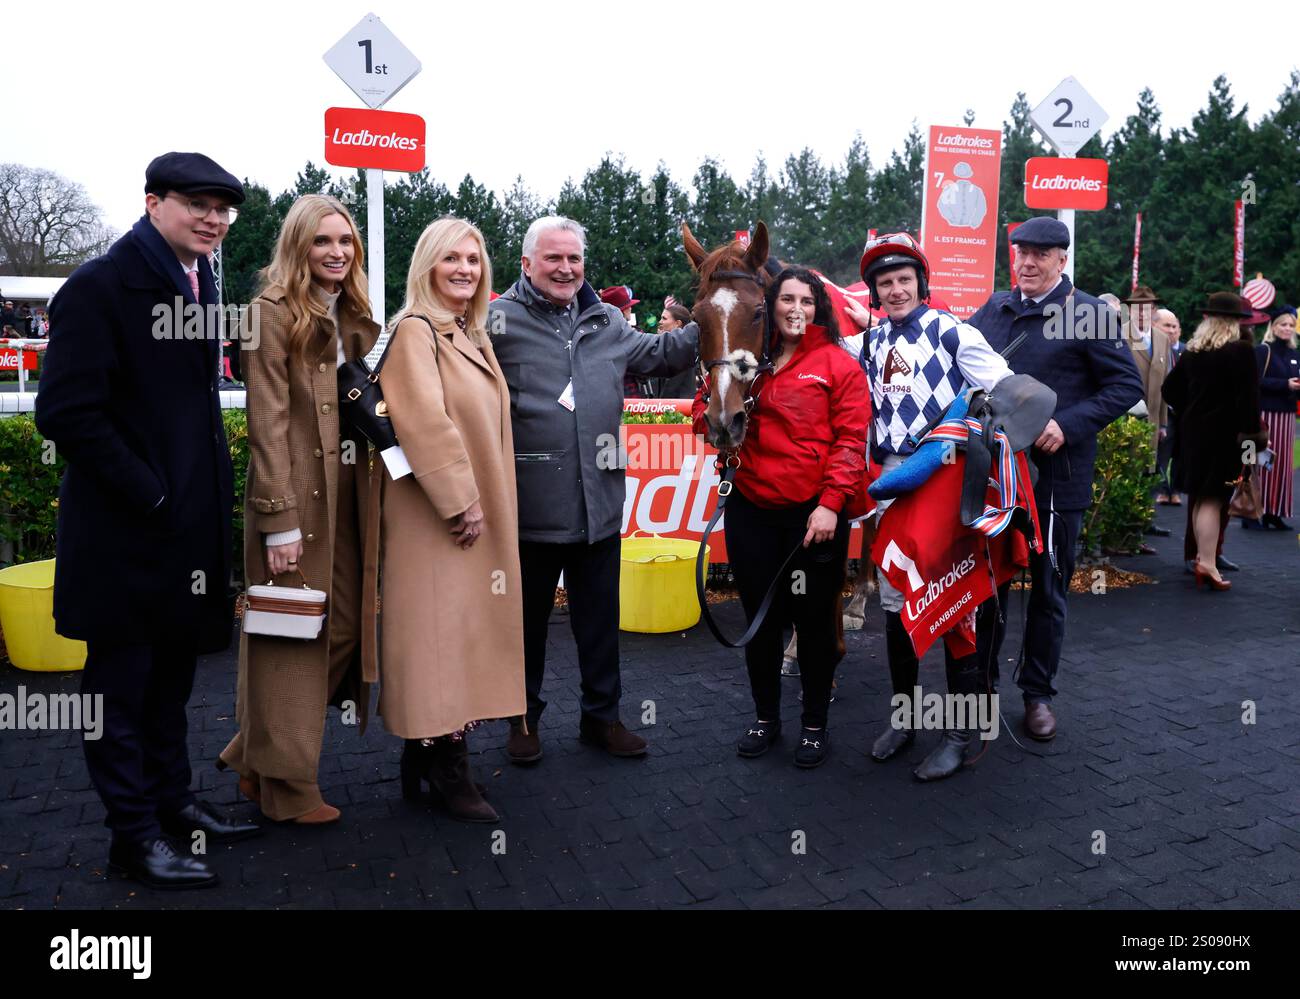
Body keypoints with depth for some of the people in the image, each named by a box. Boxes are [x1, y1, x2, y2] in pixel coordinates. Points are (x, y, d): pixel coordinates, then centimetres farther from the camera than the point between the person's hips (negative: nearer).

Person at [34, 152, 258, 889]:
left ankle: (171, 799, 33)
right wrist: (149, 494, -18)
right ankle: (135, 834, 19)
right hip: (127, 526, -8)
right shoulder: (101, 286, -12)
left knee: (173, 672, 18)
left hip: (192, 519, 8)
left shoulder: (200, 283, 11)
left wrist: (213, 487, 8)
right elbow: (66, 411, -18)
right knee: (121, 682, 7)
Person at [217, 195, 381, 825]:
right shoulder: (274, 312, -7)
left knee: (344, 627, 8)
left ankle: (256, 755, 27)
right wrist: (280, 520, -17)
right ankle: (285, 788, 19)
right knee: (293, 637, 3)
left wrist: (372, 500, 7)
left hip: (347, 493, 7)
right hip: (296, 494, -7)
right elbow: (268, 422, -12)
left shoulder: (353, 318, 15)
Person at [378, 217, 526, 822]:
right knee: (439, 628, -3)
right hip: (437, 515, -9)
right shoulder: (415, 331, -11)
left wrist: (488, 505, 15)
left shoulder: (475, 337, 16)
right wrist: (460, 502, -20)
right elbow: (426, 422, -21)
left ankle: (428, 752, 23)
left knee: (468, 625, 12)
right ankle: (444, 762, 7)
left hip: (481, 510, 9)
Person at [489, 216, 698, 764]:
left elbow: (659, 354, 21)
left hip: (599, 503, 5)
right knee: (528, 617, 13)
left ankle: (601, 714, 33)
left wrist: (707, 325, 10)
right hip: (530, 506, -4)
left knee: (601, 616, 16)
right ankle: (524, 717, 31)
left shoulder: (606, 321, 11)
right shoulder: (501, 319, -6)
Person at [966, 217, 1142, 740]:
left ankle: (1038, 692, 25)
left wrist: (1069, 425, -19)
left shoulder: (1089, 312, -6)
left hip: (1055, 473, -3)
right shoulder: (994, 309, 7)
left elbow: (1127, 384, -8)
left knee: (1048, 588, 10)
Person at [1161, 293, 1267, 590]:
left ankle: (1202, 555, 23)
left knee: (1199, 497, 13)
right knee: (1213, 499, -5)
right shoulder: (1241, 351, -11)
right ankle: (1207, 563, -6)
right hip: (1225, 434, -6)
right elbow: (1249, 397, -15)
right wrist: (1251, 433, -12)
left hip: (1193, 432, 6)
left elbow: (1170, 388, 11)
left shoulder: (1192, 351, 6)